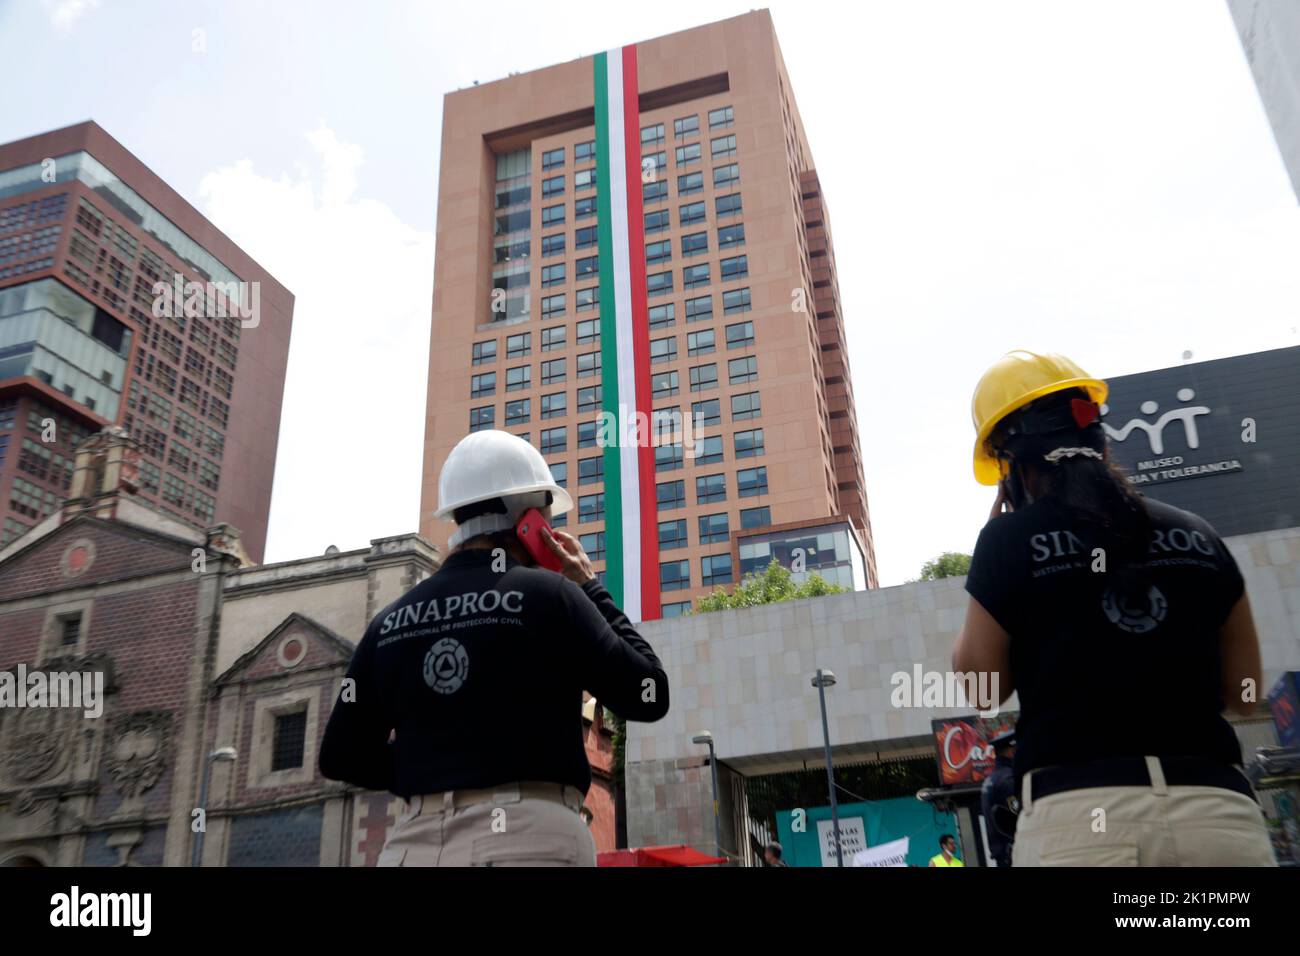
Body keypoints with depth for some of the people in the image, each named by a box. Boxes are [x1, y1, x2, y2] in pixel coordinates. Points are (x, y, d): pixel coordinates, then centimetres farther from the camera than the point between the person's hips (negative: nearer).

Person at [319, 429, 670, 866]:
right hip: (528, 836, -5)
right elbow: (650, 695, 1)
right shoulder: (546, 593, -4)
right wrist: (590, 587, 9)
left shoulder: (391, 619, 10)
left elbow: (340, 757, 13)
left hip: (416, 843, 5)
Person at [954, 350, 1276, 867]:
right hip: (1218, 806, 4)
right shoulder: (1197, 536, 10)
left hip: (1076, 807, -3)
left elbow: (979, 683, 8)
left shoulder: (1010, 539, -2)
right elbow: (1242, 693, 16)